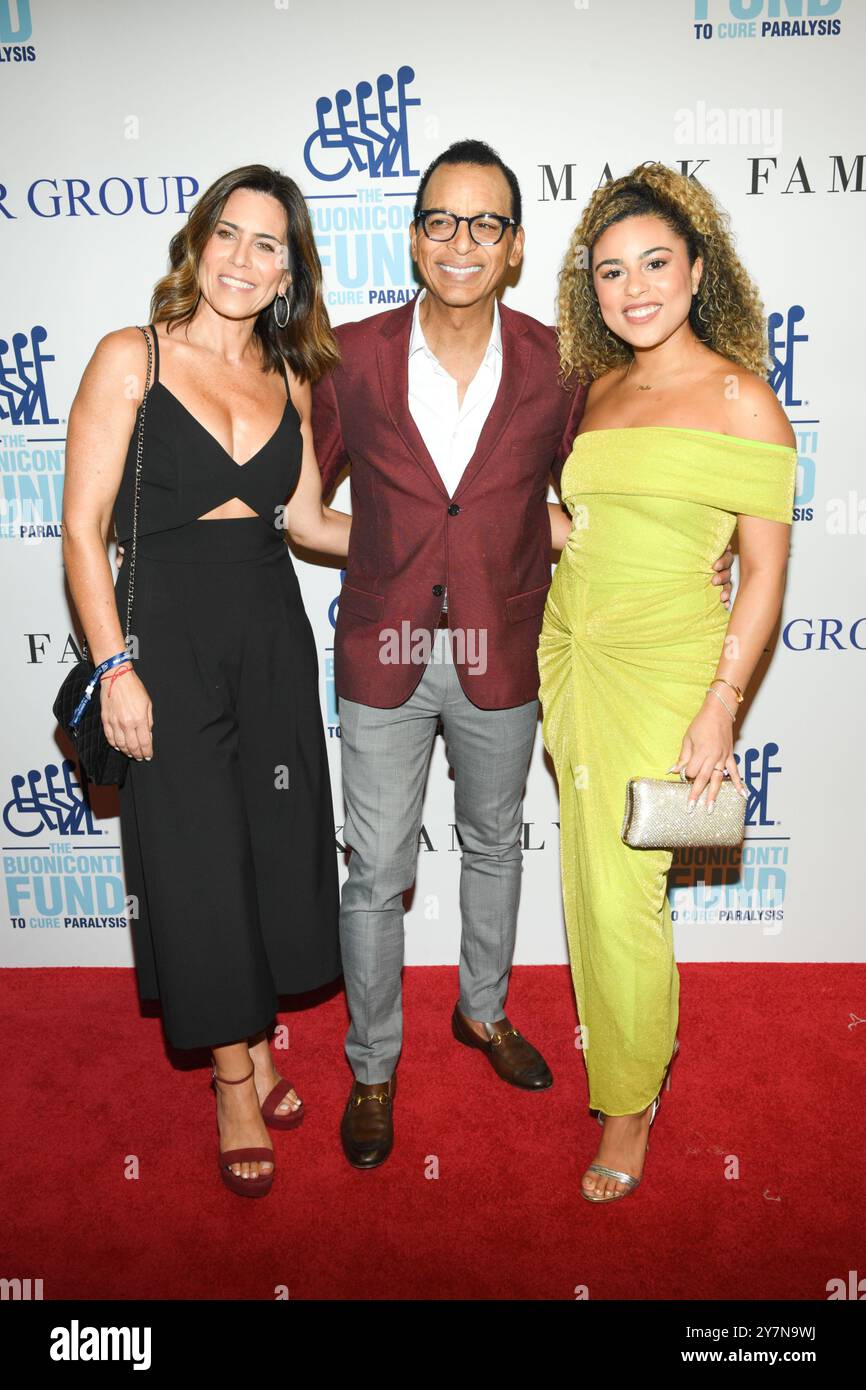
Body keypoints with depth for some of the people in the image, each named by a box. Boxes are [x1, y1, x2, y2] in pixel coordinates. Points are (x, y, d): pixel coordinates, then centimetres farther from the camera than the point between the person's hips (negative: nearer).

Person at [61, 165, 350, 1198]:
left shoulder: (288, 378, 9)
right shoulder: (131, 358, -4)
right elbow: (84, 528, -8)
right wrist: (115, 668, -14)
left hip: (273, 636, 5)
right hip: (167, 637, -4)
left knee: (279, 845, 11)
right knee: (197, 855, 4)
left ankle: (254, 1038, 35)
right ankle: (234, 1077, 25)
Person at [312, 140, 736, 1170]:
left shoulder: (556, 366, -5)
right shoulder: (351, 357, -6)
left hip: (499, 658, 2)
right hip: (383, 657, -1)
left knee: (494, 844, 20)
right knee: (376, 874, 8)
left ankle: (484, 1008, 48)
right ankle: (372, 1067, 32)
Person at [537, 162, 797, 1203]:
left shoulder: (739, 398, -8)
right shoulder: (600, 387, 10)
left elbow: (765, 568, -10)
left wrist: (721, 706, -14)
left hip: (662, 660, -6)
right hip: (567, 648, 7)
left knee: (621, 892, -2)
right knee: (587, 874, 14)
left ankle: (629, 1100, 22)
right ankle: (640, 1040, 39)